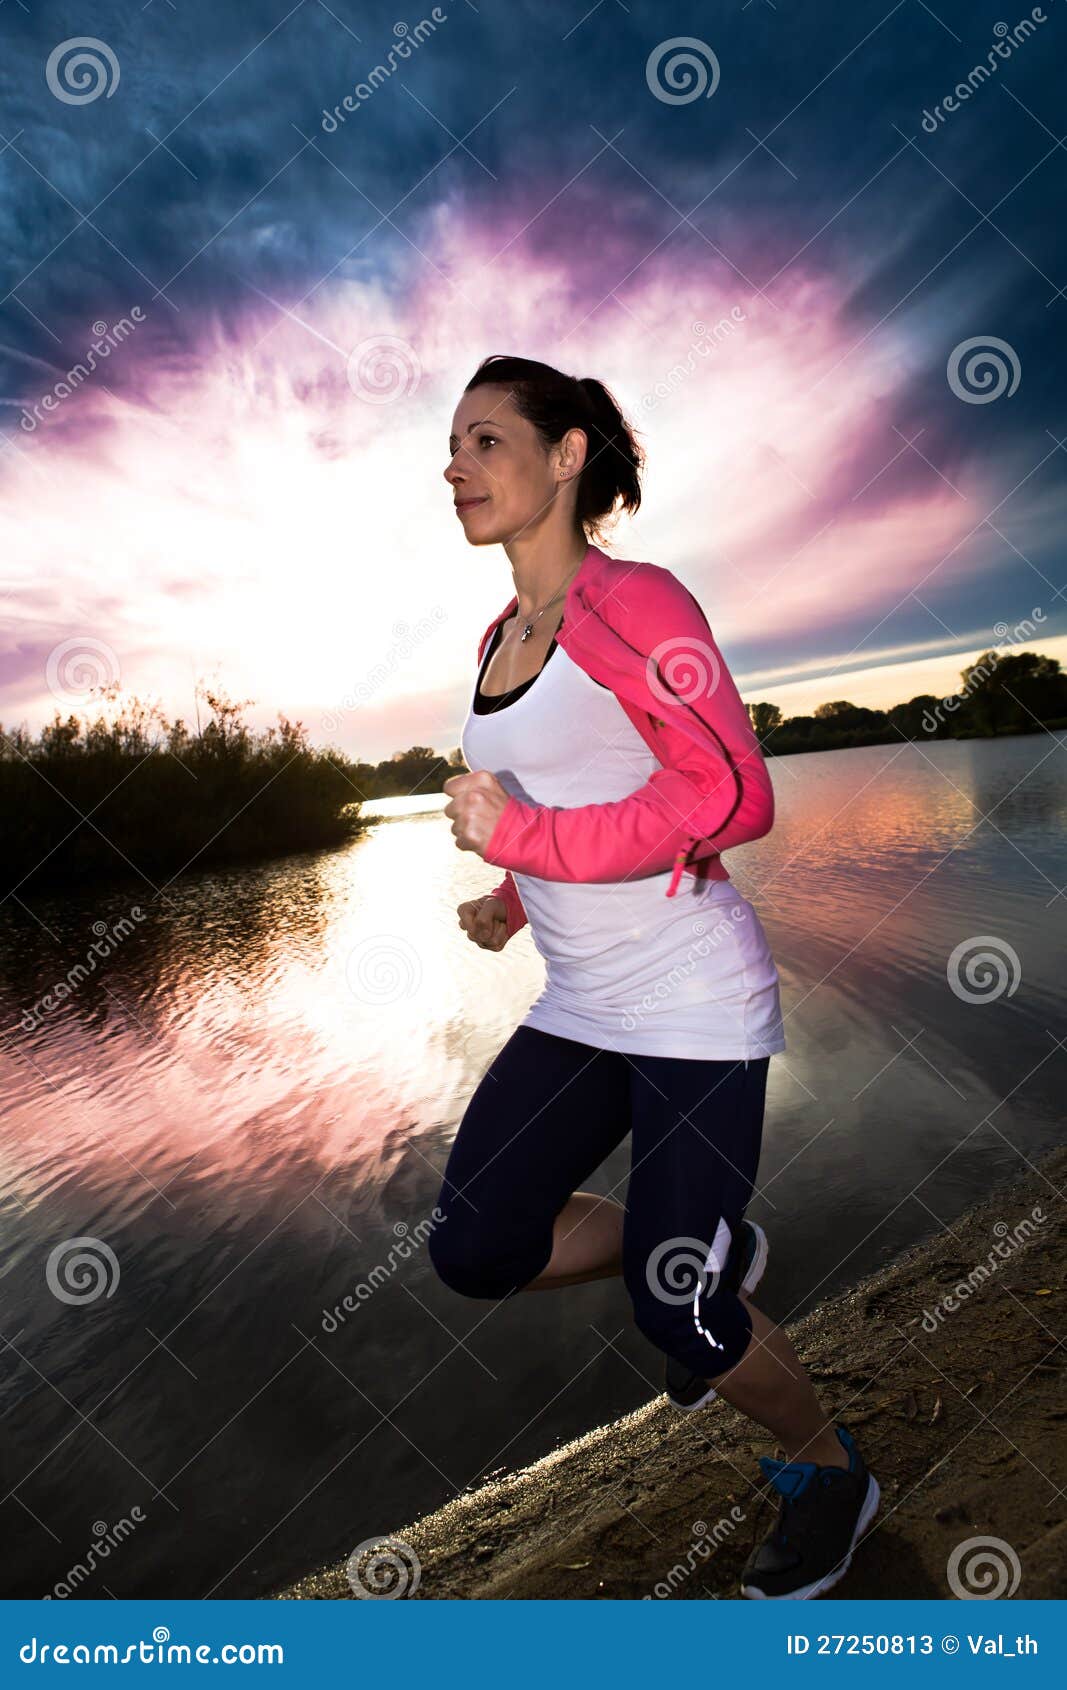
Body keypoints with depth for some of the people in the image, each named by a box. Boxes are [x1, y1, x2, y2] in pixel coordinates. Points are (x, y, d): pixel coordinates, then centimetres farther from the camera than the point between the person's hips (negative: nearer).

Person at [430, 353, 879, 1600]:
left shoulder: (631, 603, -11)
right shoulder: (500, 637, 13)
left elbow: (733, 796, -19)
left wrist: (520, 842, -22)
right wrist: (512, 907, 11)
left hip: (692, 1006, -7)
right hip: (579, 1008, 8)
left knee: (677, 1312, 1)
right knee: (473, 1251, 7)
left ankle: (829, 1473, 37)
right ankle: (712, 1260, 31)